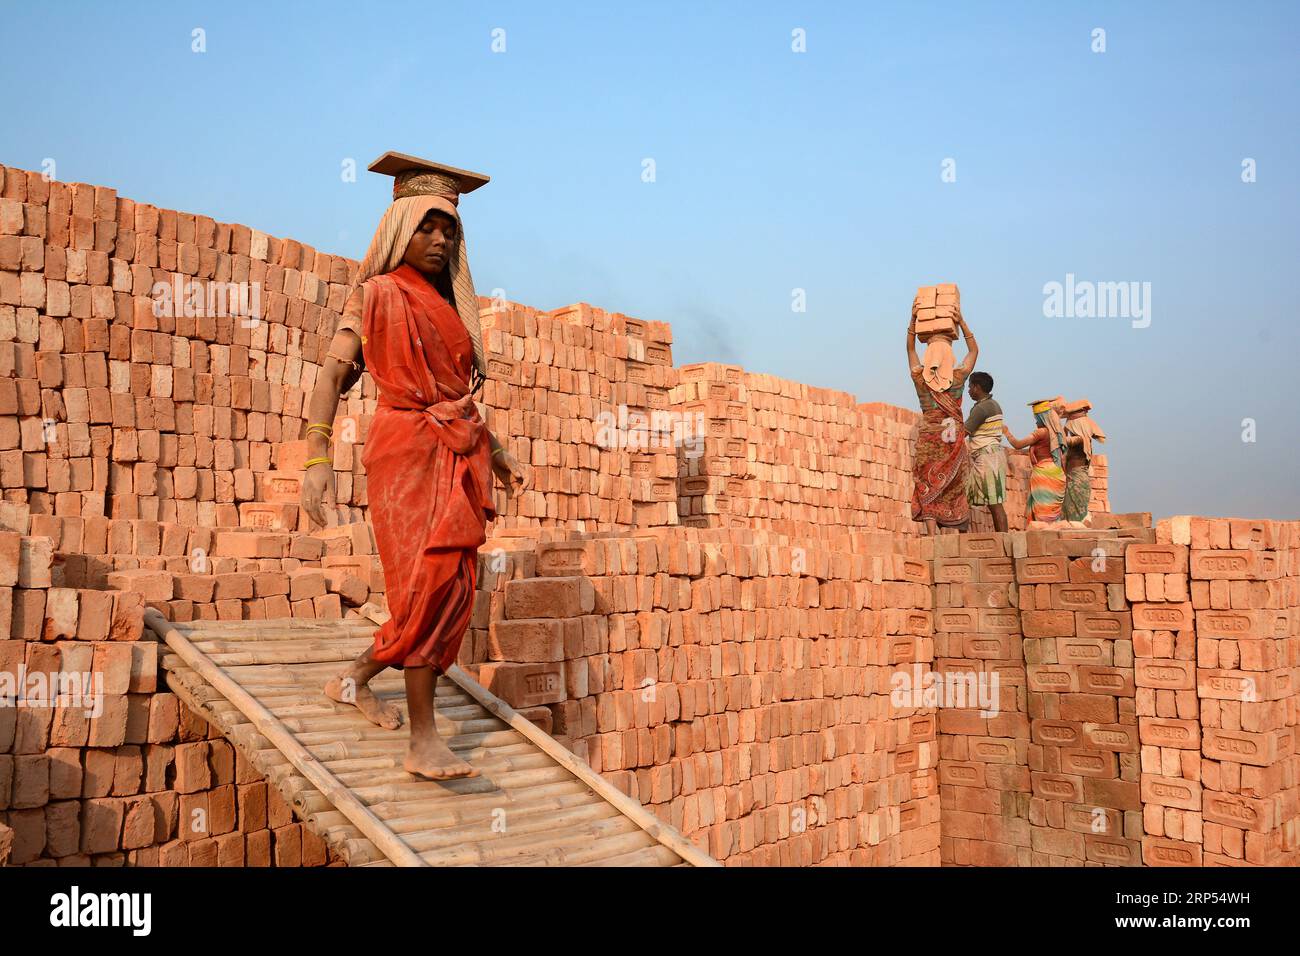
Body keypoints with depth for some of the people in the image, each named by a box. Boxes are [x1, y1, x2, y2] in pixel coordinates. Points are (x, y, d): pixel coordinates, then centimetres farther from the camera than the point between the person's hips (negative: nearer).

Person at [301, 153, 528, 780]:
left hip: (459, 453, 6)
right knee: (428, 582, -11)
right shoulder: (376, 295, 0)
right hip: (406, 448, -6)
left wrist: (495, 454, 19)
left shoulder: (451, 303, 17)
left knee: (455, 588, 5)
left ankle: (356, 679, 26)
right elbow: (332, 377, -6)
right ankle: (423, 742, -6)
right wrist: (317, 460, -17)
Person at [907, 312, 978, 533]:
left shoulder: (919, 378, -3)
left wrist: (914, 319, 14)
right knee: (955, 490, 8)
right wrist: (961, 322, 10)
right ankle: (964, 534, 12)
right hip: (953, 439, 0)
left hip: (928, 438, 0)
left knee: (927, 490, -3)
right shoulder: (958, 378, -4)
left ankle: (933, 536, -16)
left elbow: (910, 348, 13)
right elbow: (974, 350, 12)